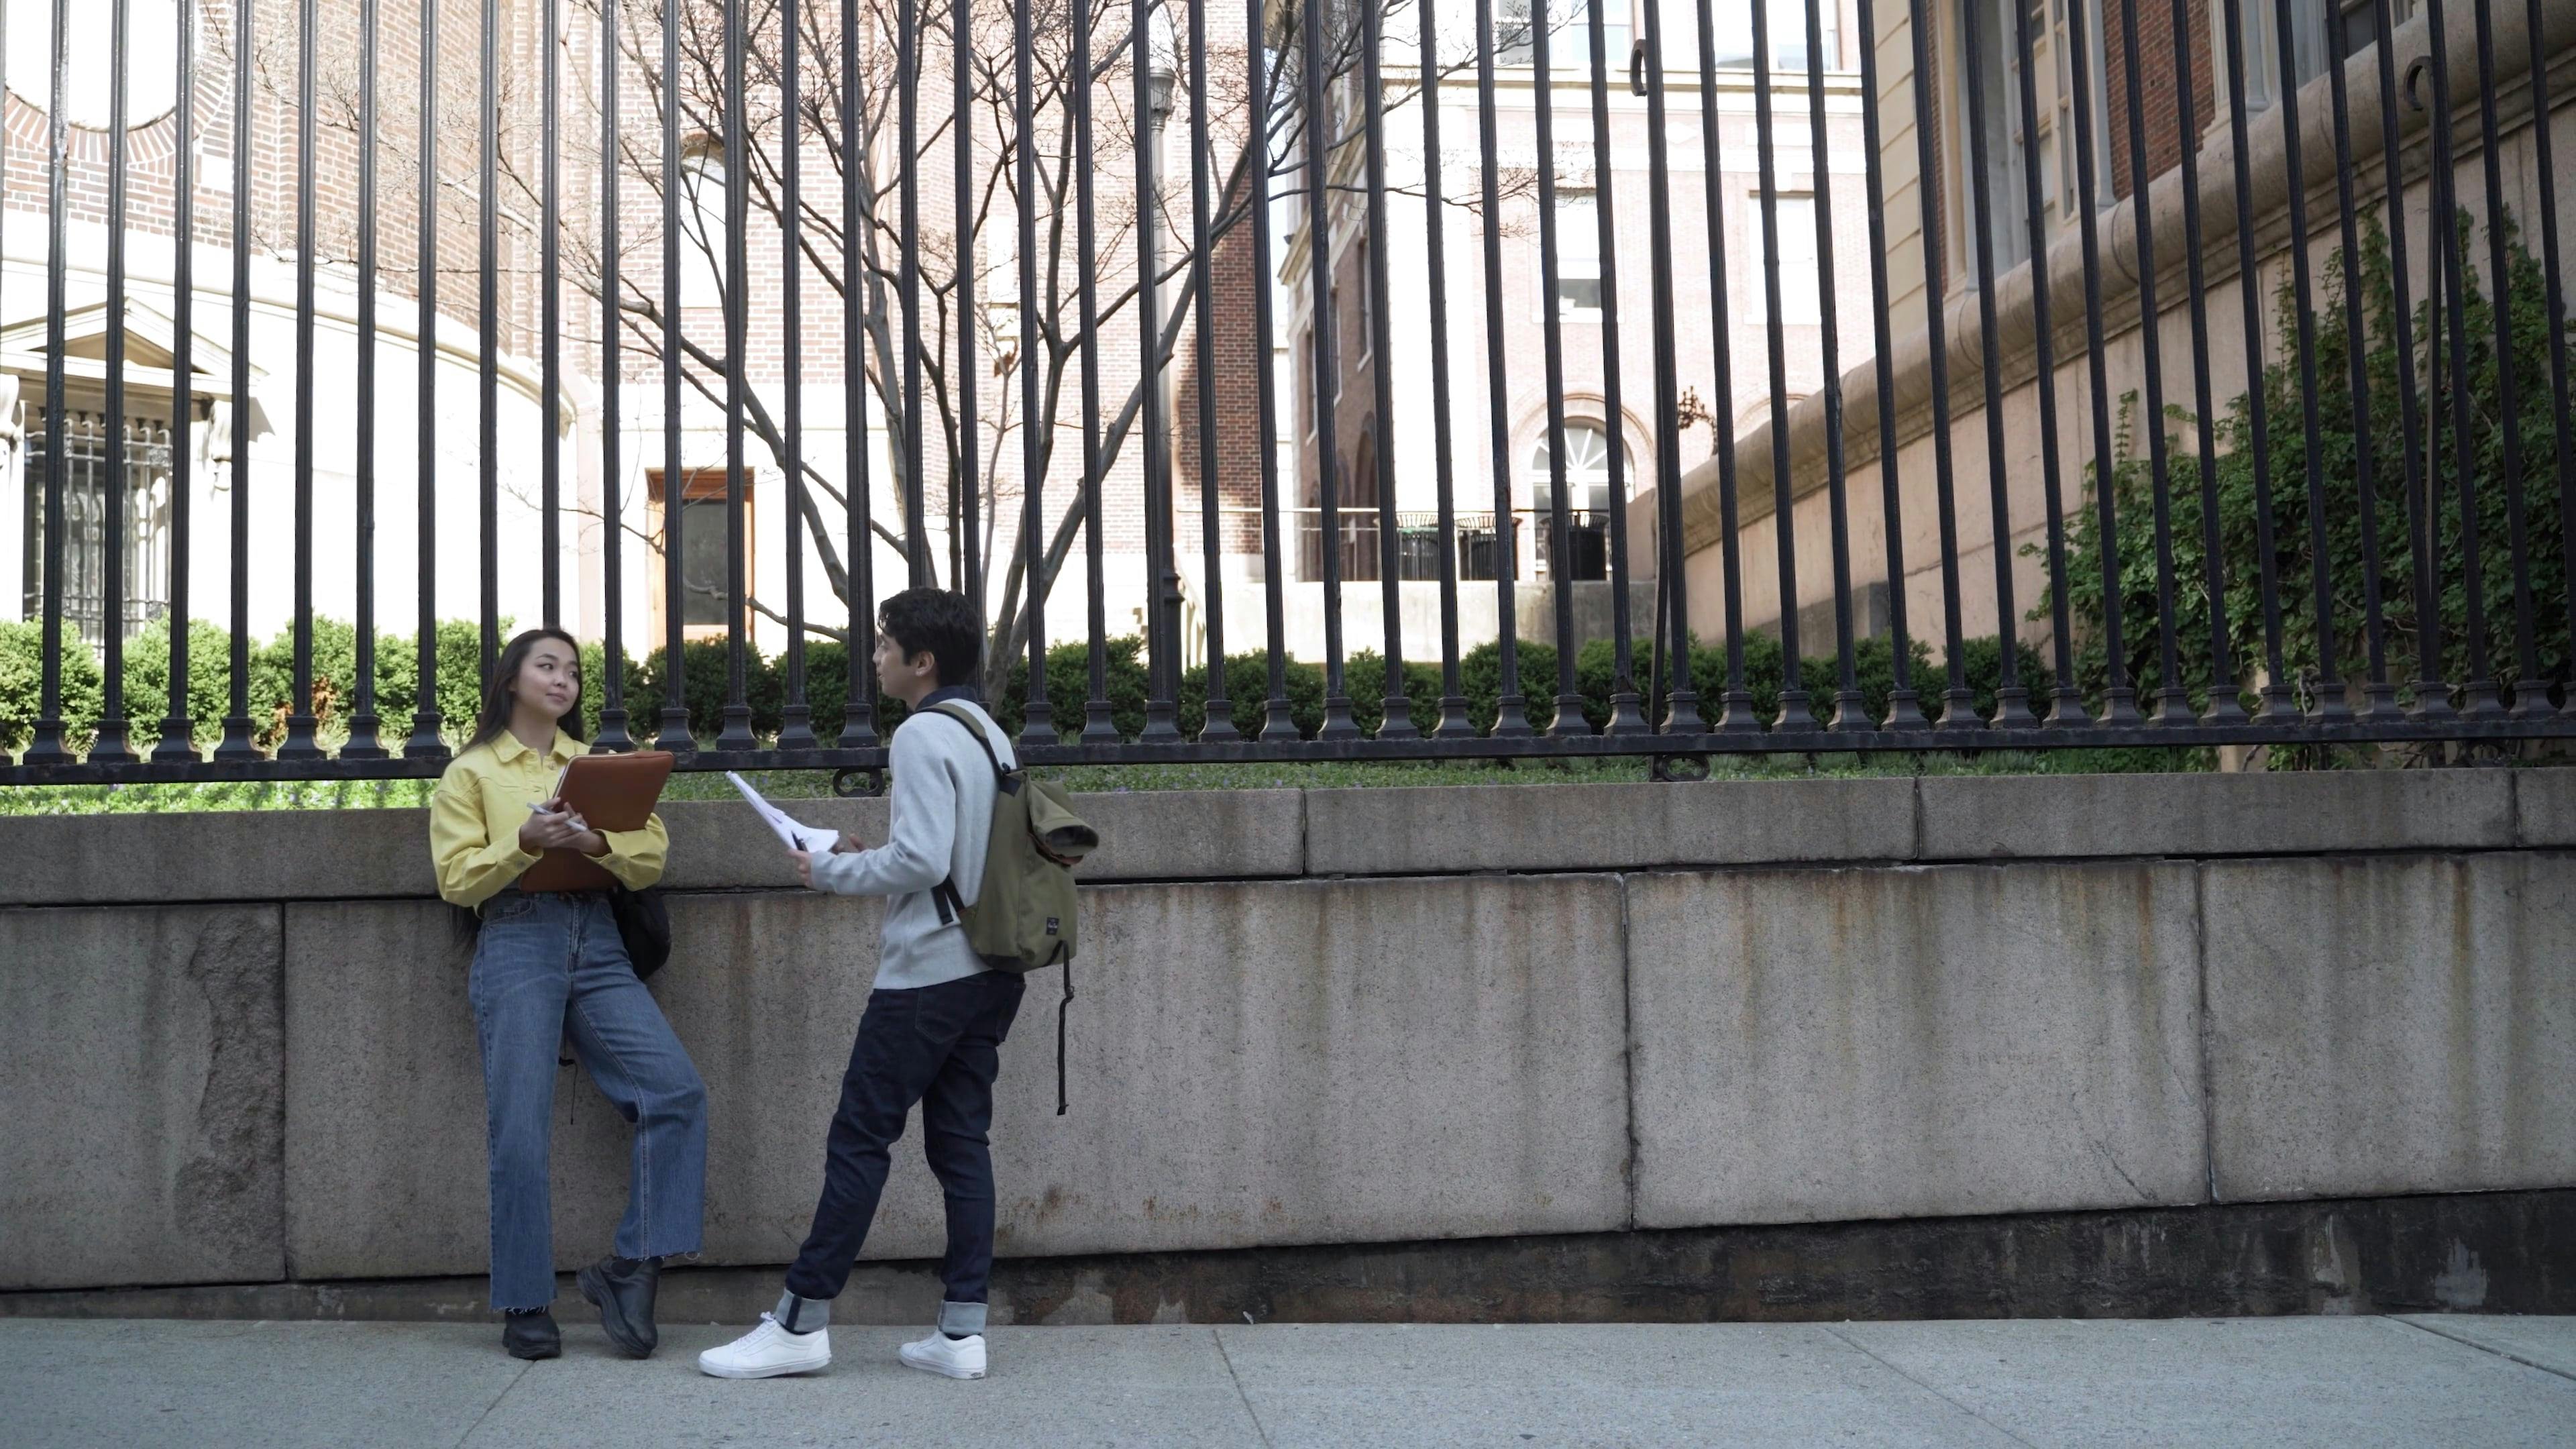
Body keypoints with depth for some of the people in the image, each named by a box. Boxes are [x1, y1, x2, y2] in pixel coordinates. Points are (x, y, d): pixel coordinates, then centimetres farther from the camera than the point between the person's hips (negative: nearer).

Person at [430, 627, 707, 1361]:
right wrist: (526, 843, -16)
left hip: (596, 943, 3)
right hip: (515, 943, -3)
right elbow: (457, 879, 1)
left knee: (679, 1092, -13)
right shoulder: (470, 773, 12)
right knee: (519, 1130, -8)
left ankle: (632, 1266, -4)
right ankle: (525, 1306, 5)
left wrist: (597, 841, -11)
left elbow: (651, 858, 10)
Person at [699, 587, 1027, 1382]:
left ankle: (801, 1323, 5)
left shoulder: (923, 736, -12)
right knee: (961, 1140, 8)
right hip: (991, 968, 8)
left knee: (859, 1138, -2)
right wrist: (866, 855, 14)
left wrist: (832, 870, -6)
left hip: (928, 971, -8)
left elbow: (922, 860, -20)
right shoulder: (991, 735, 14)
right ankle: (962, 1331, 9)